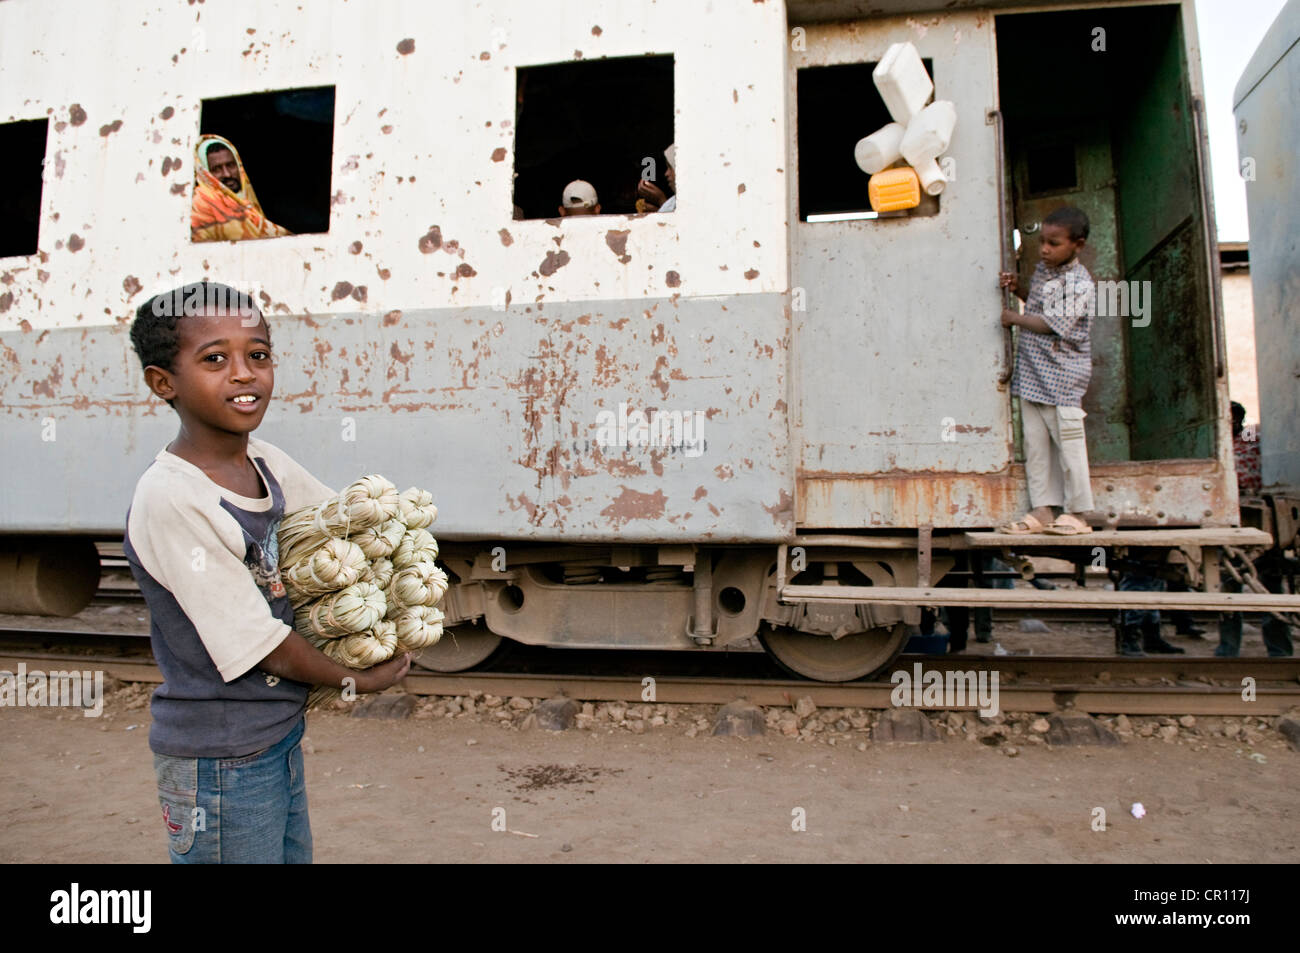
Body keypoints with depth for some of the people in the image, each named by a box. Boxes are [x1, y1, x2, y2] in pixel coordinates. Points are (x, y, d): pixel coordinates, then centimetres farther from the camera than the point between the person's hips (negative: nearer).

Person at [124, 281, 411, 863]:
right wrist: (355, 680, -6)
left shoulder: (268, 464, -2)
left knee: (295, 854, 22)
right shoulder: (170, 499, -24)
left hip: (281, 734, 8)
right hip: (218, 759, -7)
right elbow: (259, 644, -20)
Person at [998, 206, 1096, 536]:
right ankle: (1044, 510, 14)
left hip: (1061, 376, -8)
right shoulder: (1043, 268, 12)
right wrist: (1019, 288, 10)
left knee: (1067, 442, -2)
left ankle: (1077, 513, 8)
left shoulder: (1079, 284, -13)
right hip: (1032, 373, 8)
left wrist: (1014, 318, -9)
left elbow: (1052, 324, -19)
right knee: (1035, 444, 8)